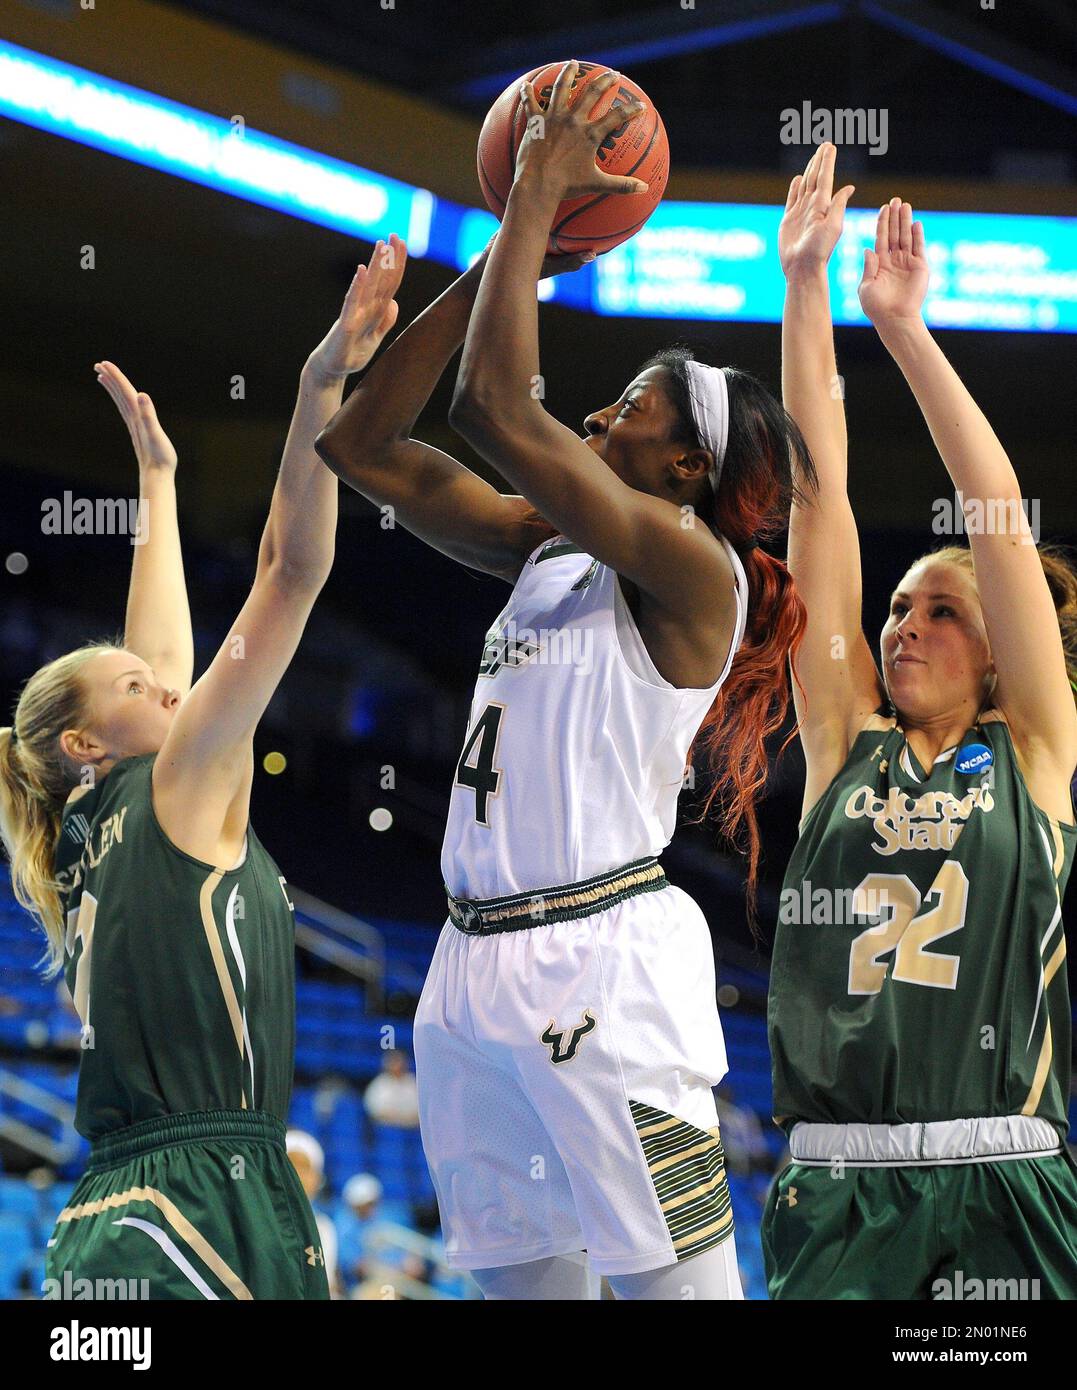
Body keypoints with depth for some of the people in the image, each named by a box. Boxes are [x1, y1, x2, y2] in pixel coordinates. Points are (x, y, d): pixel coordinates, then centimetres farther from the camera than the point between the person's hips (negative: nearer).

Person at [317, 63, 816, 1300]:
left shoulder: (693, 571, -8)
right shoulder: (548, 550, 15)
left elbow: (494, 408, -19)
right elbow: (364, 446, 15)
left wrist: (537, 201, -10)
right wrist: (509, 241, 11)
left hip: (599, 955, -9)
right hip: (479, 960, 9)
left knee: (674, 1278, -10)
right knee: (520, 1274, 10)